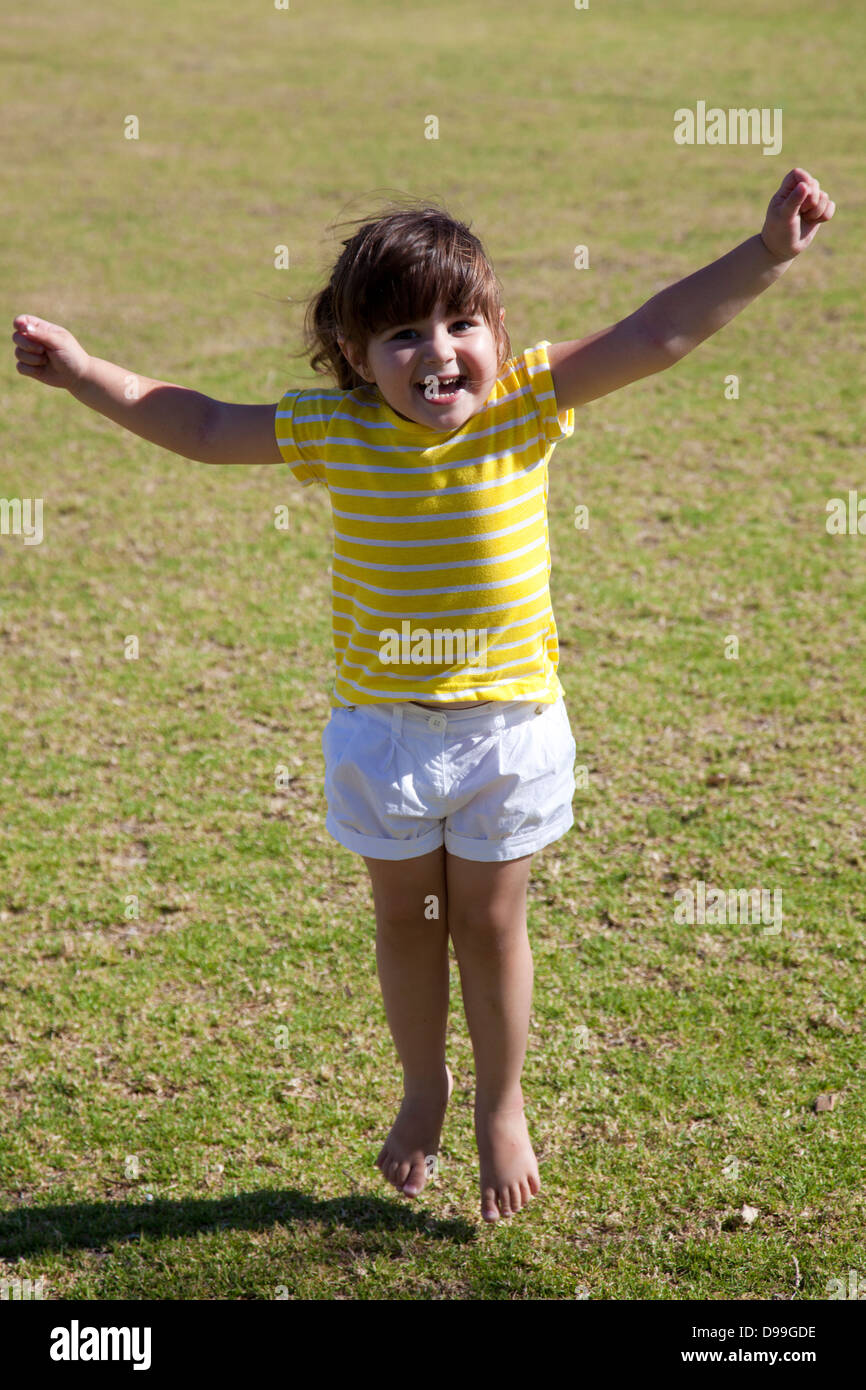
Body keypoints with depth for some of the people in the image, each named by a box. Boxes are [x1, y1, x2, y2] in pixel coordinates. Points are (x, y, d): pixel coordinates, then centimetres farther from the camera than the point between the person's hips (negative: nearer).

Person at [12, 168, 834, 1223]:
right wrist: (82, 372, -4)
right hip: (381, 729, 1)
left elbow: (657, 334, -17)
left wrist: (766, 253, -25)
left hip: (506, 724, -1)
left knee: (490, 924, 12)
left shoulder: (526, 404, -12)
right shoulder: (332, 432, -10)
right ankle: (422, 1091, 41)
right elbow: (201, 428, 1)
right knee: (404, 919, 18)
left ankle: (502, 1109, 34)